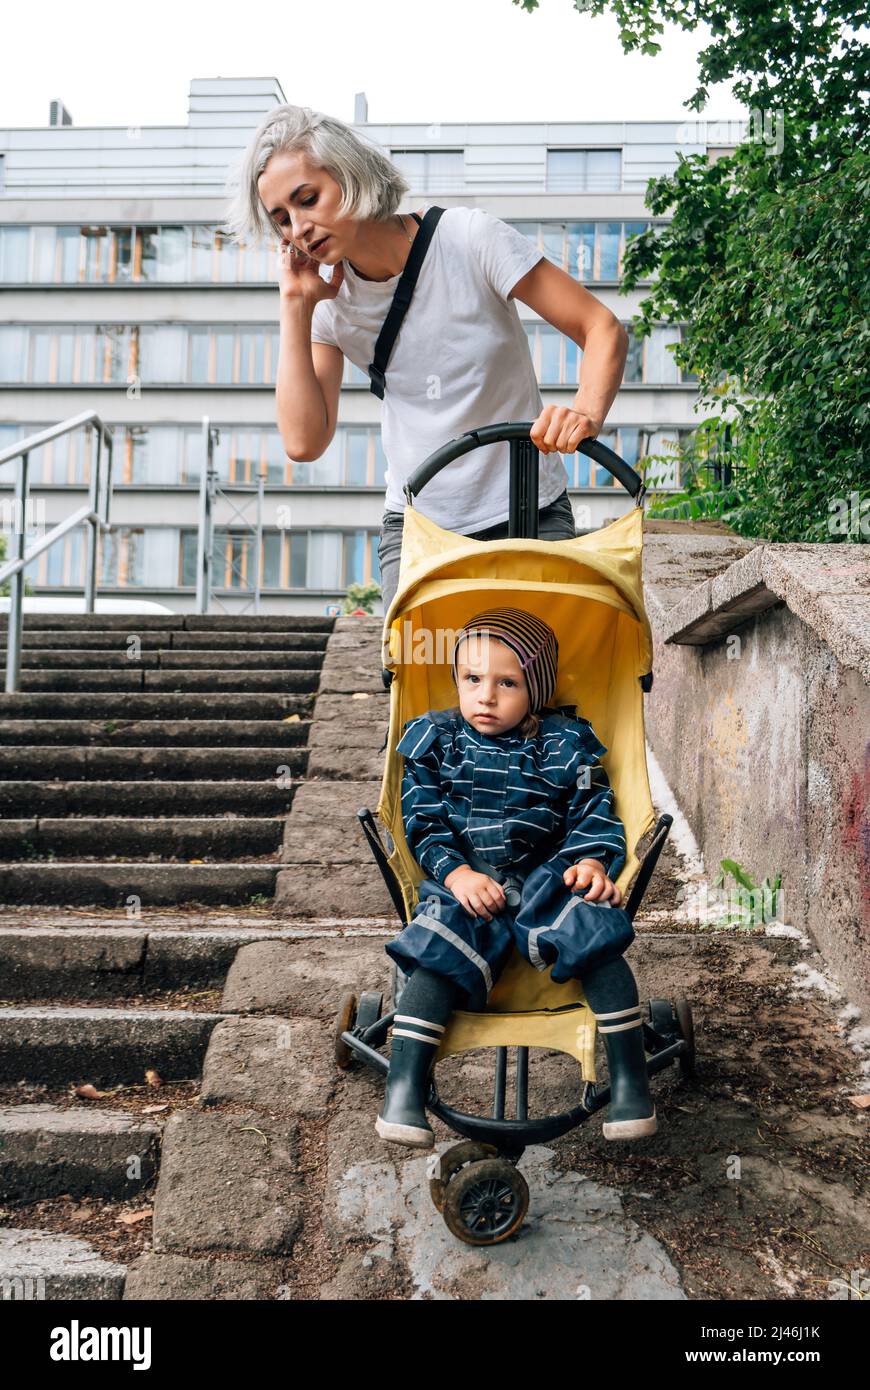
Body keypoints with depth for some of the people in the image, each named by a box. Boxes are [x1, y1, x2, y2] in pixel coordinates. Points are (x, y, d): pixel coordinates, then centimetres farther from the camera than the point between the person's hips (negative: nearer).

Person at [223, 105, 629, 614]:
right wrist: (295, 307, -10)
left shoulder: (468, 237, -10)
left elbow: (604, 329, -11)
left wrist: (586, 413, -30)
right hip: (417, 529, 2)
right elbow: (305, 441, -11)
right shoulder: (330, 301, 0)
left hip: (532, 516, -2)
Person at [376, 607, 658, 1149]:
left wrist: (593, 862, -15)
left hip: (547, 877, 0)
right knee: (439, 957, -28)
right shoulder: (434, 737, 8)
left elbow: (593, 815, 7)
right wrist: (456, 872, -13)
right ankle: (402, 1094, -26)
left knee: (599, 942, -27)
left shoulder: (568, 743, 7)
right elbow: (423, 820, 3)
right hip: (464, 882, 0)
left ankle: (631, 1083, -16)